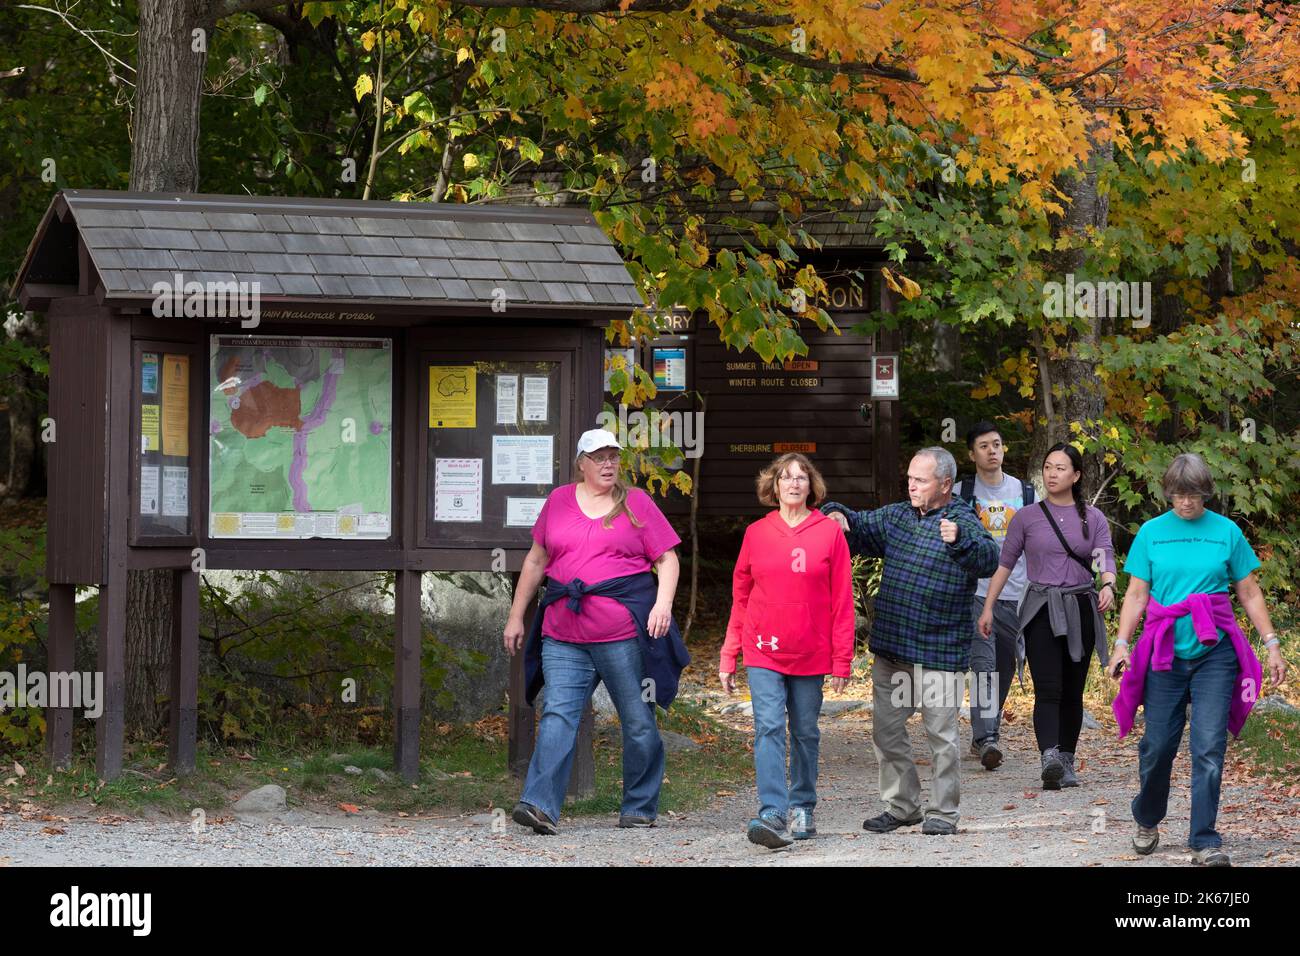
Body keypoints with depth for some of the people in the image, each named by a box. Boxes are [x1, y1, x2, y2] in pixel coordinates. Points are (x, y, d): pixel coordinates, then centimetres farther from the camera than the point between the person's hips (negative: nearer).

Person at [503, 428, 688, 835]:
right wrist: (516, 616, 17)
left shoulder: (636, 503, 6)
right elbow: (536, 560, 19)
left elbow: (667, 559, 5)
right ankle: (540, 805, -20)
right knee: (557, 715, -11)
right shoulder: (559, 501, 13)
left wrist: (663, 603, -12)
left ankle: (640, 808, 16)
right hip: (564, 633, 2)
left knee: (638, 722, 4)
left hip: (623, 631, -2)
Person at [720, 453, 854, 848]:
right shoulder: (757, 533, 4)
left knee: (805, 733, 10)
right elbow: (740, 597, 8)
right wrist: (728, 657, 6)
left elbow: (842, 599, 0)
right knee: (769, 728, -12)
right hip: (763, 652, 0)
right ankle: (771, 813, -20)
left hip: (811, 653, 0)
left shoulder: (829, 532, -1)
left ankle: (802, 809, 24)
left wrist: (842, 660, -4)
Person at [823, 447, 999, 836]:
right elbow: (859, 529, 20)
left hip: (938, 654, -7)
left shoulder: (964, 523, -10)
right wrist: (837, 515, -2)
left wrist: (959, 539, -47)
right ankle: (901, 806, 22)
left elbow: (988, 559, -27)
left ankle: (942, 813, 11)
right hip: (889, 649, 7)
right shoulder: (895, 516, 10)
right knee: (885, 730, 11)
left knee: (941, 734, 1)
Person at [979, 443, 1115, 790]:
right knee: (1048, 688, -17)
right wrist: (988, 608, 5)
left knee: (1072, 692, 5)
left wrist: (1108, 586, -25)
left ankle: (1066, 763, 15)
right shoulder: (1027, 518, 6)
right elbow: (1004, 564, 10)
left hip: (1080, 609, 2)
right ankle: (1050, 758, -32)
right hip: (1042, 610, -2)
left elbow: (1105, 559, -3)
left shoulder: (1093, 519, 8)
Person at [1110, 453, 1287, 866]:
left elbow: (1250, 593, 8)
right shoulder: (1151, 533, 5)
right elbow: (1136, 594, 5)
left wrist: (1272, 644, 3)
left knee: (1209, 746, -8)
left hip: (1214, 654, -1)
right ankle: (1147, 822, 30)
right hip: (1164, 656, 1)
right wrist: (1122, 642, -7)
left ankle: (1204, 841, -5)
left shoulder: (1227, 532, 4)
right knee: (1158, 744, 4)